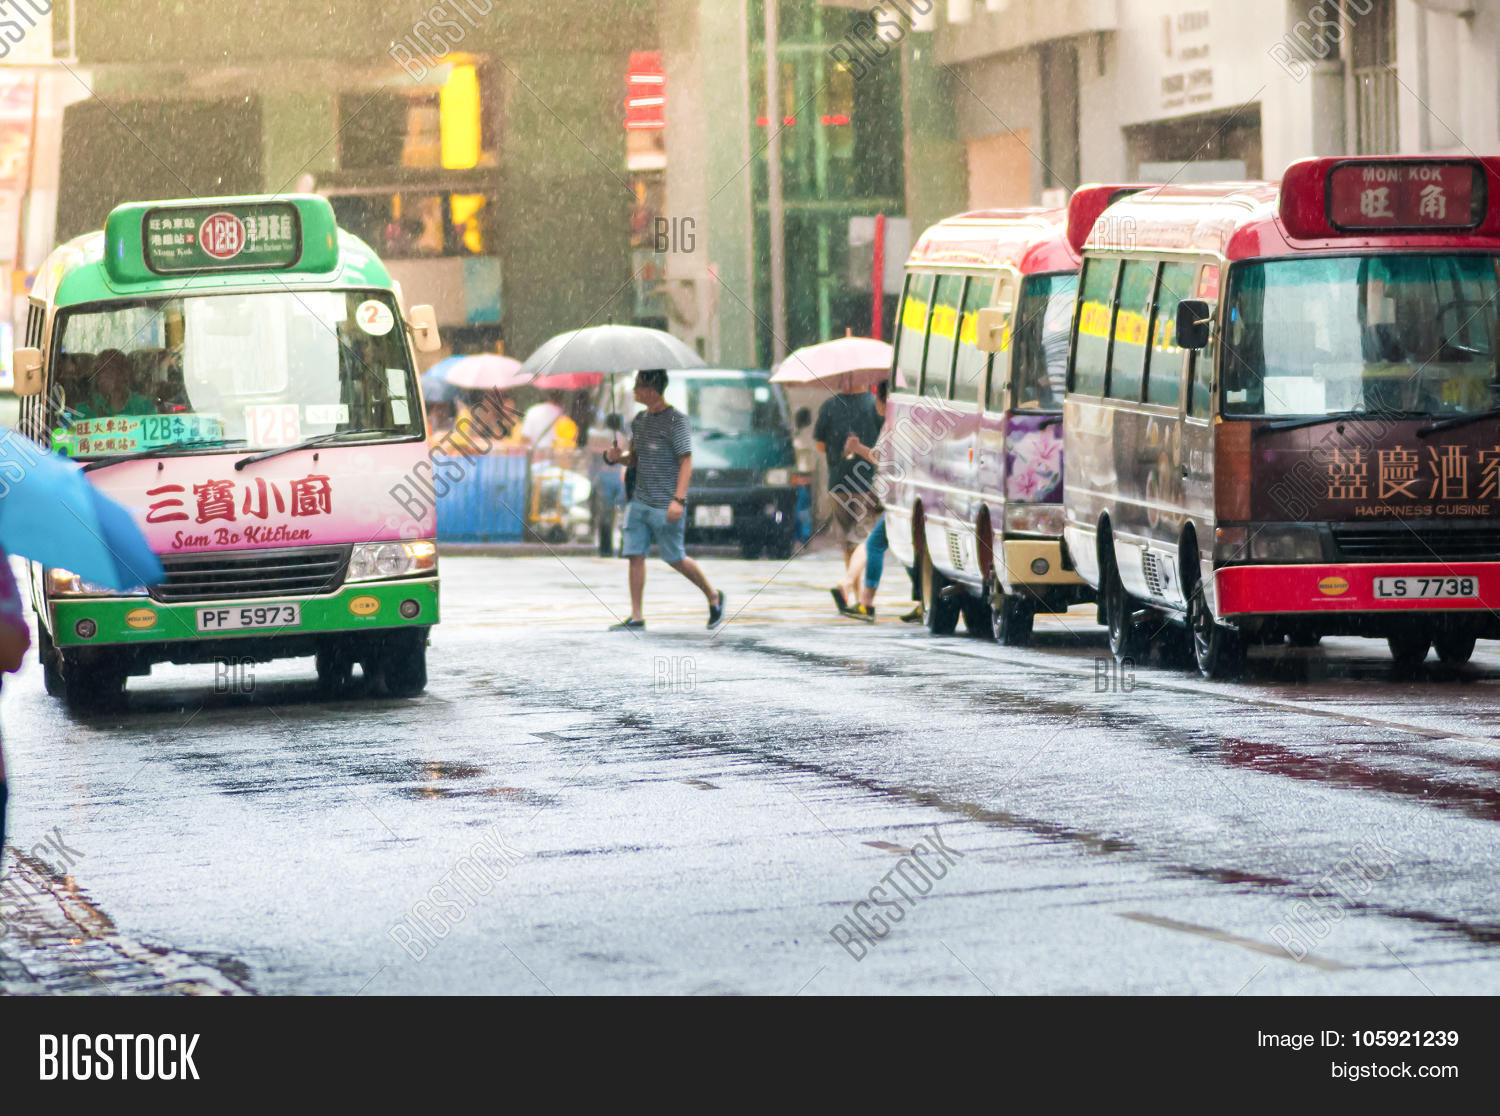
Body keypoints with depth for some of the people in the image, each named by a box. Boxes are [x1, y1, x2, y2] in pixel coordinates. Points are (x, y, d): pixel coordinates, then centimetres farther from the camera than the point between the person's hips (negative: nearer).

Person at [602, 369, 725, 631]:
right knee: (635, 555, -2)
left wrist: (678, 499, -22)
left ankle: (713, 597, 24)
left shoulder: (676, 421, -11)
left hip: (665, 506, -7)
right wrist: (617, 457, -3)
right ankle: (636, 618, 0)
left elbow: (686, 462, -14)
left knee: (675, 559, 1)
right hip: (640, 501, 7)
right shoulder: (640, 420, 12)